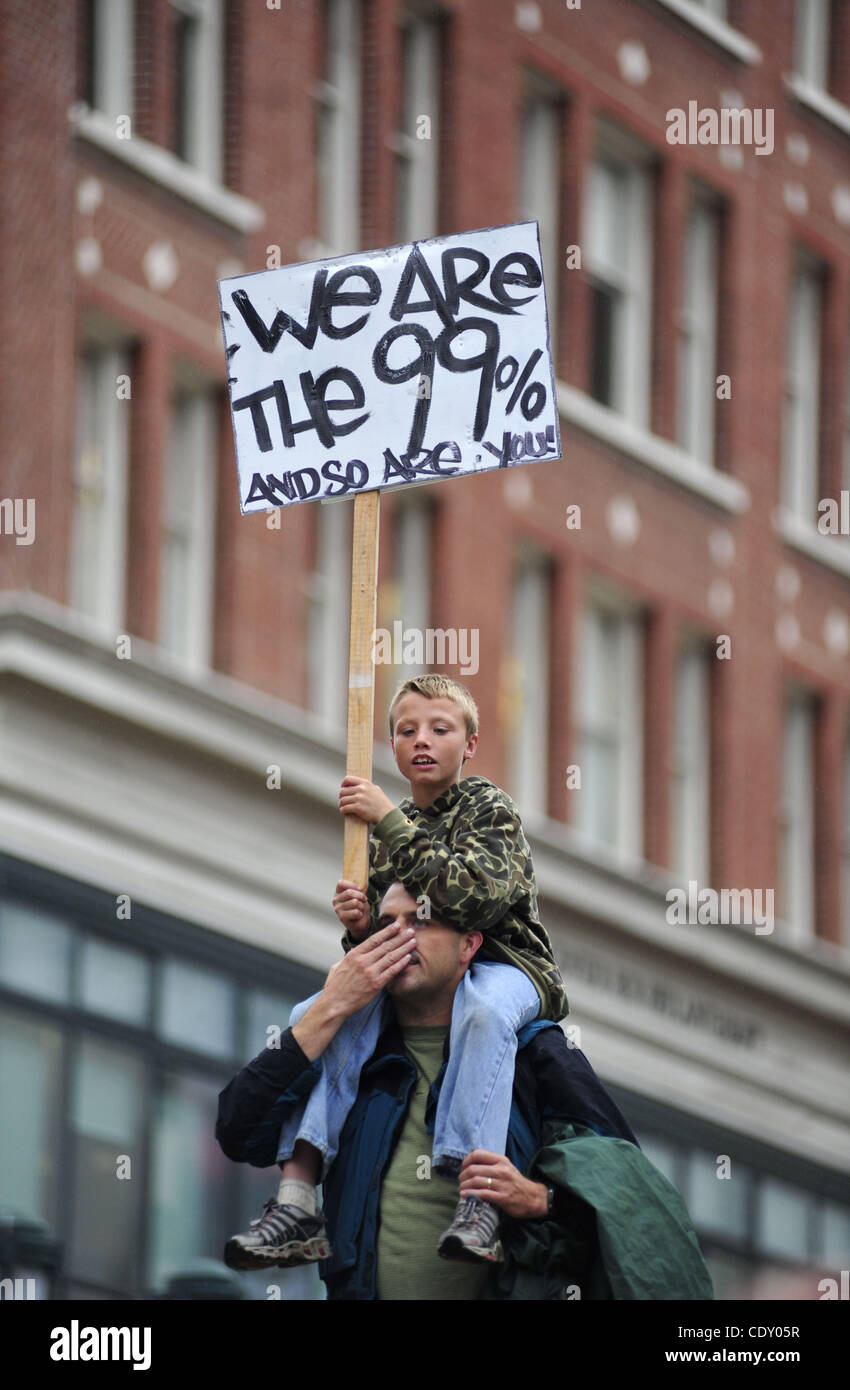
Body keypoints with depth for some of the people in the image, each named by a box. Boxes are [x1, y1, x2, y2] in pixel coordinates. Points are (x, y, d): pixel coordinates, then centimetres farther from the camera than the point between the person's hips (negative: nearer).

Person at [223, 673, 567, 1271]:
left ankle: (478, 1198, -49)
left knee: (483, 1008, -41)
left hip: (506, 964, -6)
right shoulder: (388, 832, 15)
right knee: (314, 1015, -14)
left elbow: (476, 896, -24)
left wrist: (390, 823, -21)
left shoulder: (488, 807, -4)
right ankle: (297, 1203, -25)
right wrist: (360, 929, -8)